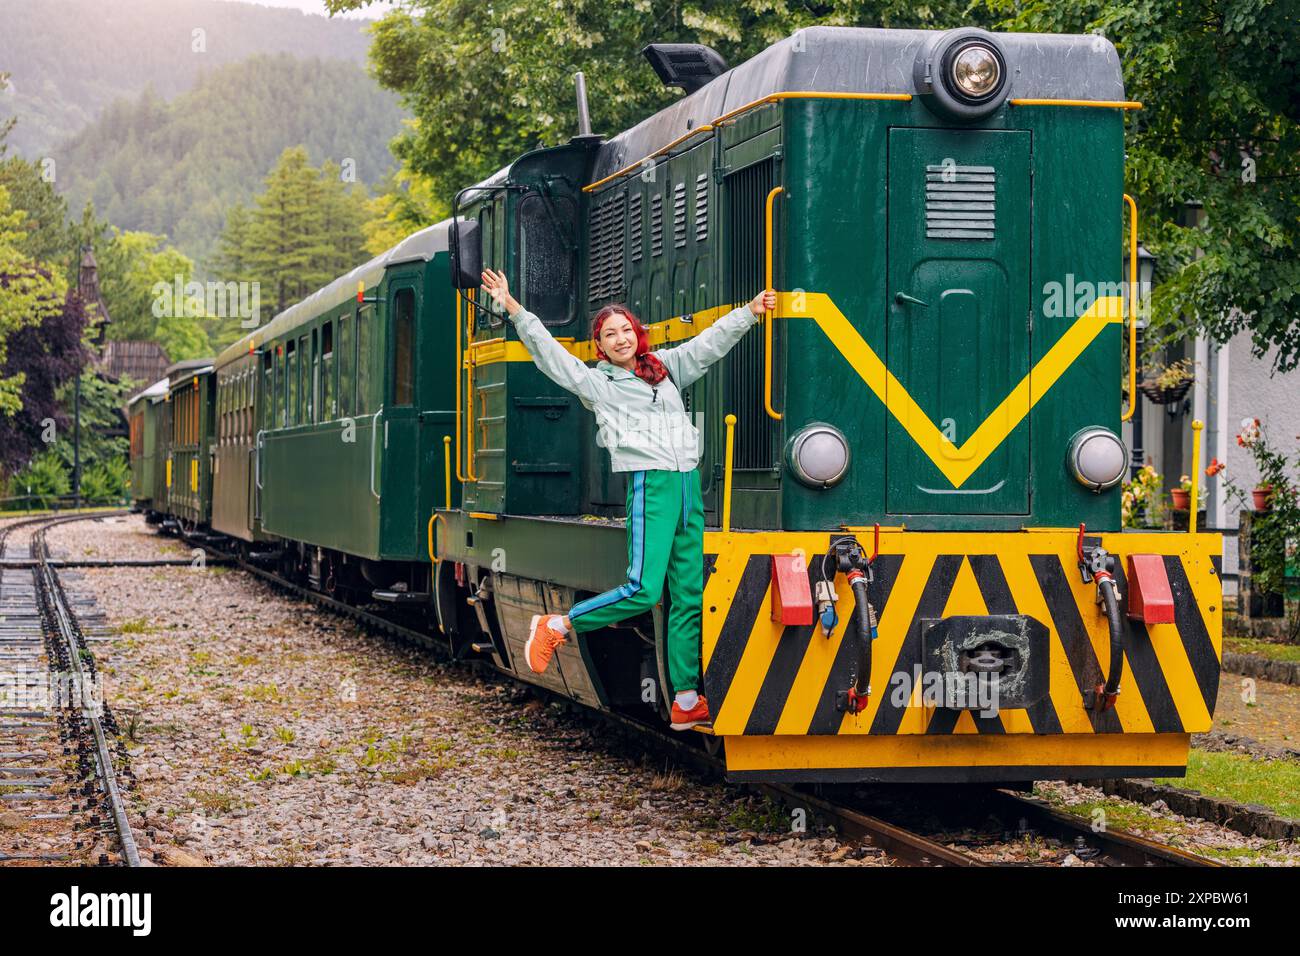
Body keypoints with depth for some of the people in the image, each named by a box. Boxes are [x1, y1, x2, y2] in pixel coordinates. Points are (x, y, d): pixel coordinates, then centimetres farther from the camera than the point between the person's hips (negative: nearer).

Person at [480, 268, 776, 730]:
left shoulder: (665, 367, 18)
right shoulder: (596, 382, 5)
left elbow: (710, 342, 19)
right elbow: (549, 353, -2)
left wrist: (751, 311, 11)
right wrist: (514, 310, -10)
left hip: (688, 484, 6)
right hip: (651, 485, -6)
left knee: (689, 596, 3)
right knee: (643, 590, -18)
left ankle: (686, 701, 5)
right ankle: (555, 627, 2)